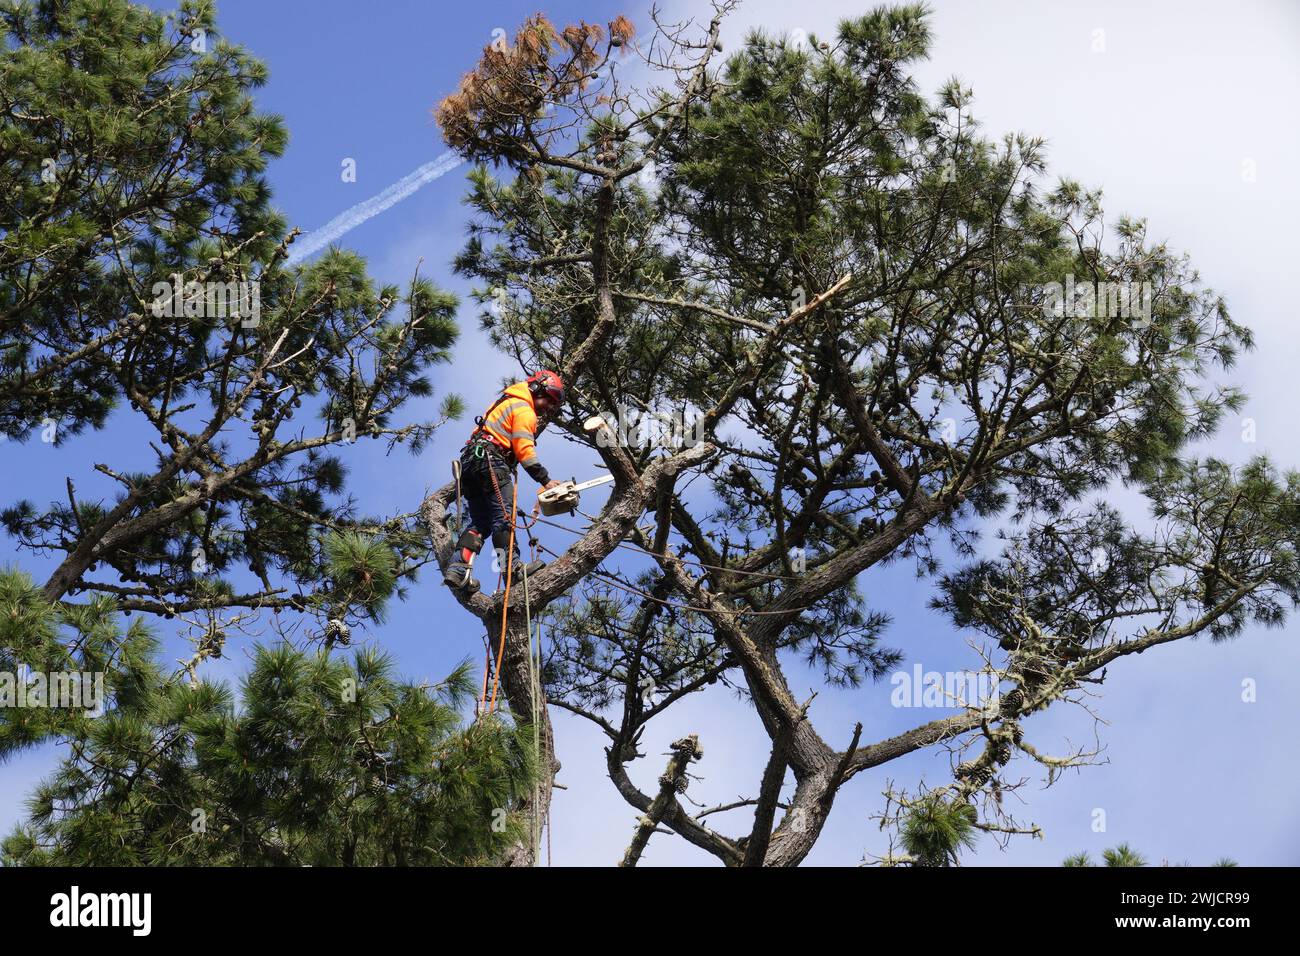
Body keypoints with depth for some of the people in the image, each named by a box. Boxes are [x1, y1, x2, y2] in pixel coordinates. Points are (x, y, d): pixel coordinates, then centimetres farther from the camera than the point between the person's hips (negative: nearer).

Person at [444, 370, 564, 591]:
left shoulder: (505, 403, 31)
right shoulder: (524, 409, -1)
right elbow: (524, 450, -11)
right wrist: (546, 481, -12)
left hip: (469, 462, 9)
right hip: (490, 460, -9)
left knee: (480, 522, 3)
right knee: (503, 515, -16)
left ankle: (458, 569, -10)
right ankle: (511, 566, -27)